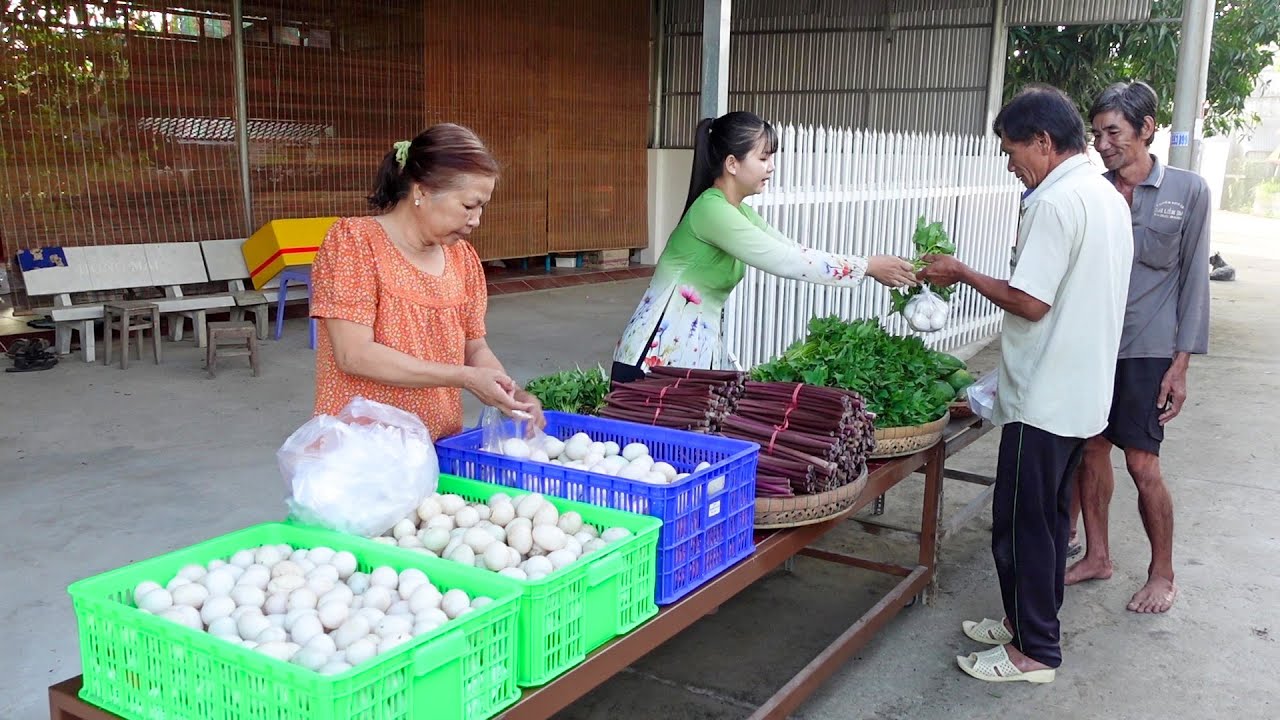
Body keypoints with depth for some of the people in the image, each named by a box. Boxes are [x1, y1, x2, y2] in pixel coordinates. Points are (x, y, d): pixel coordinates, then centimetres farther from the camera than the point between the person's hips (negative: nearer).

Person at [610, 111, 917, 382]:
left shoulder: (738, 211, 11)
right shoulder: (712, 210, -19)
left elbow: (792, 251, 10)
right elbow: (784, 260, -23)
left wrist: (869, 268, 2)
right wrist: (867, 266, -17)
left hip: (699, 347, 9)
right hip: (661, 350, -9)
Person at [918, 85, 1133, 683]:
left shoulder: (1056, 202, -19)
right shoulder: (1108, 196, 12)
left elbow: (1030, 302, -23)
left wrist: (961, 273, -10)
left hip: (1045, 398, -10)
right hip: (1084, 392, 10)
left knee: (1022, 522, 1)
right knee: (1049, 516, 19)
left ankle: (1034, 651, 11)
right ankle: (1032, 621, 32)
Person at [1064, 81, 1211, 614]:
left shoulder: (1187, 191, -3)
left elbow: (1193, 279, -2)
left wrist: (1181, 364, -7)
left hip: (1146, 349, -3)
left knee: (1142, 464, -2)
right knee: (1091, 451, 10)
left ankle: (1162, 573, 17)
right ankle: (1097, 555, 27)